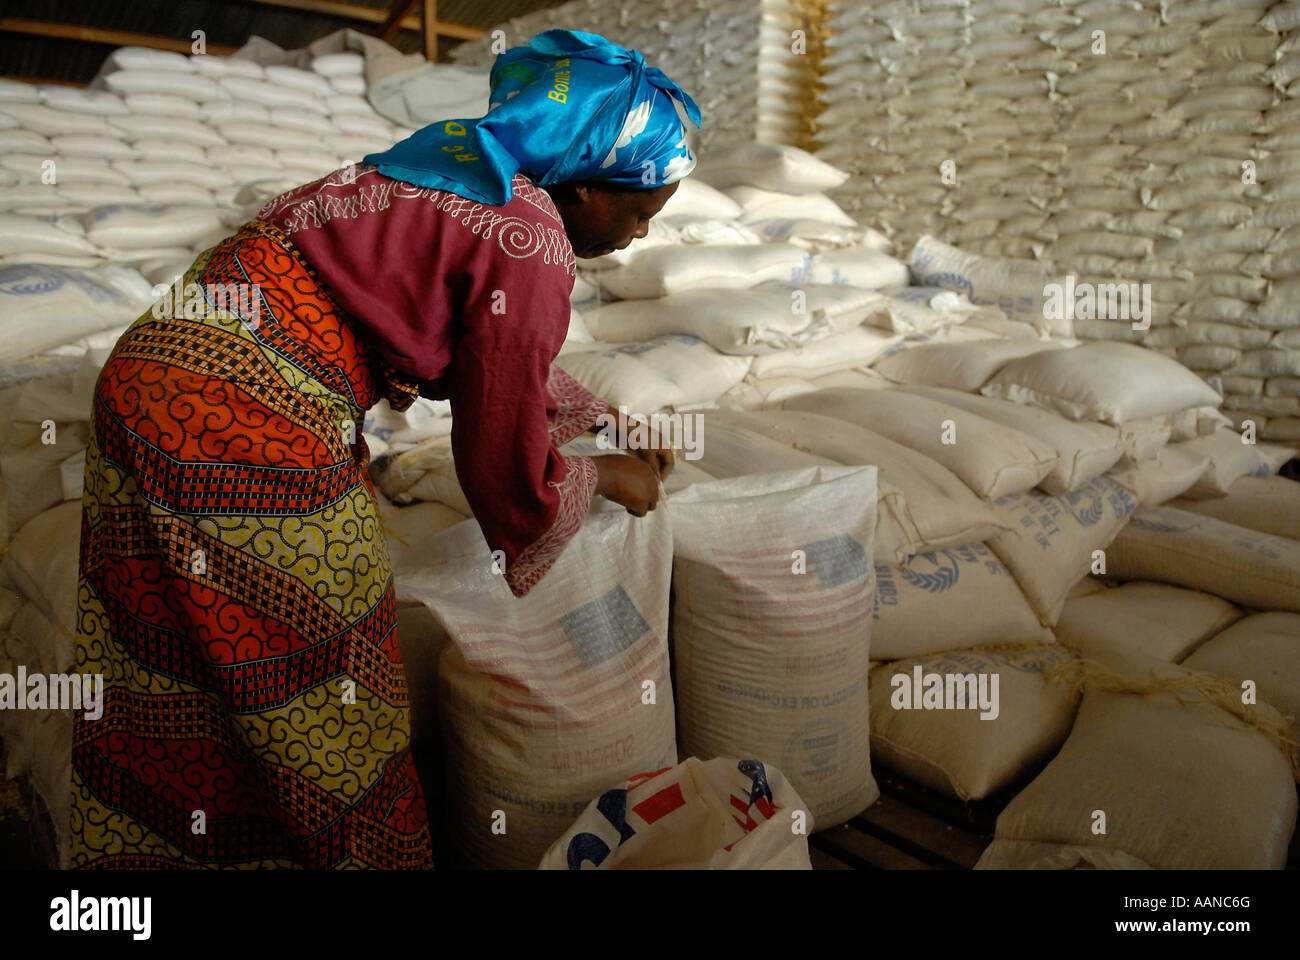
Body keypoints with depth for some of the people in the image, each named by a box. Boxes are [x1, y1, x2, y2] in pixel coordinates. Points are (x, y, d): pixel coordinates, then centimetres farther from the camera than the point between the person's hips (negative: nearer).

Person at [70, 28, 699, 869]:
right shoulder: (529, 250, -15)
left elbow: (498, 359, 29)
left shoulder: (468, 168, 13)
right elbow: (510, 483, -9)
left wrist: (602, 419, 33)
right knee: (316, 711, 10)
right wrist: (608, 480, 10)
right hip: (243, 433, -10)